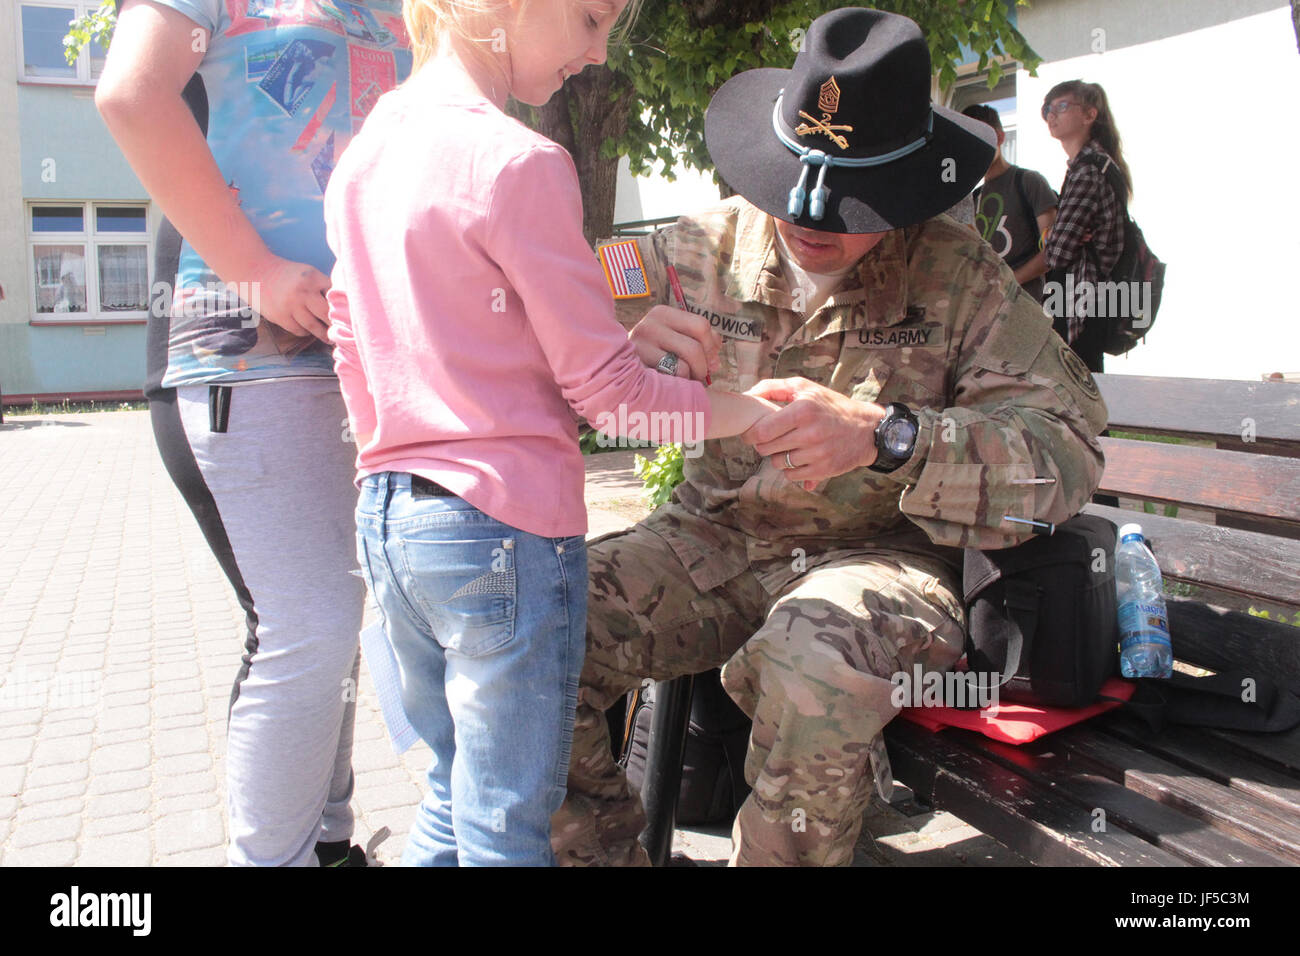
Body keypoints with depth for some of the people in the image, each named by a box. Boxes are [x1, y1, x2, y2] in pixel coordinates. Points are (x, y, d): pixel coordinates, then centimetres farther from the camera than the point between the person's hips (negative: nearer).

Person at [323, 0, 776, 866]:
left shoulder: (364, 155, 10)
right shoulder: (518, 165, -14)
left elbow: (351, 350, 14)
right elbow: (604, 386, -12)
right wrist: (752, 413, -2)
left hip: (386, 515, 8)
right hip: (506, 530, -8)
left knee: (455, 794, 23)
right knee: (506, 828, 7)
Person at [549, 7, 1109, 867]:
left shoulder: (963, 277, -4)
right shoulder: (709, 246, 2)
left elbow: (1067, 448, -14)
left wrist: (882, 436, -30)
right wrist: (622, 340, -23)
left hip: (878, 552, -2)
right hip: (714, 538, 3)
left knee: (816, 668, -37)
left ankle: (779, 849, -5)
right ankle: (600, 849, 6)